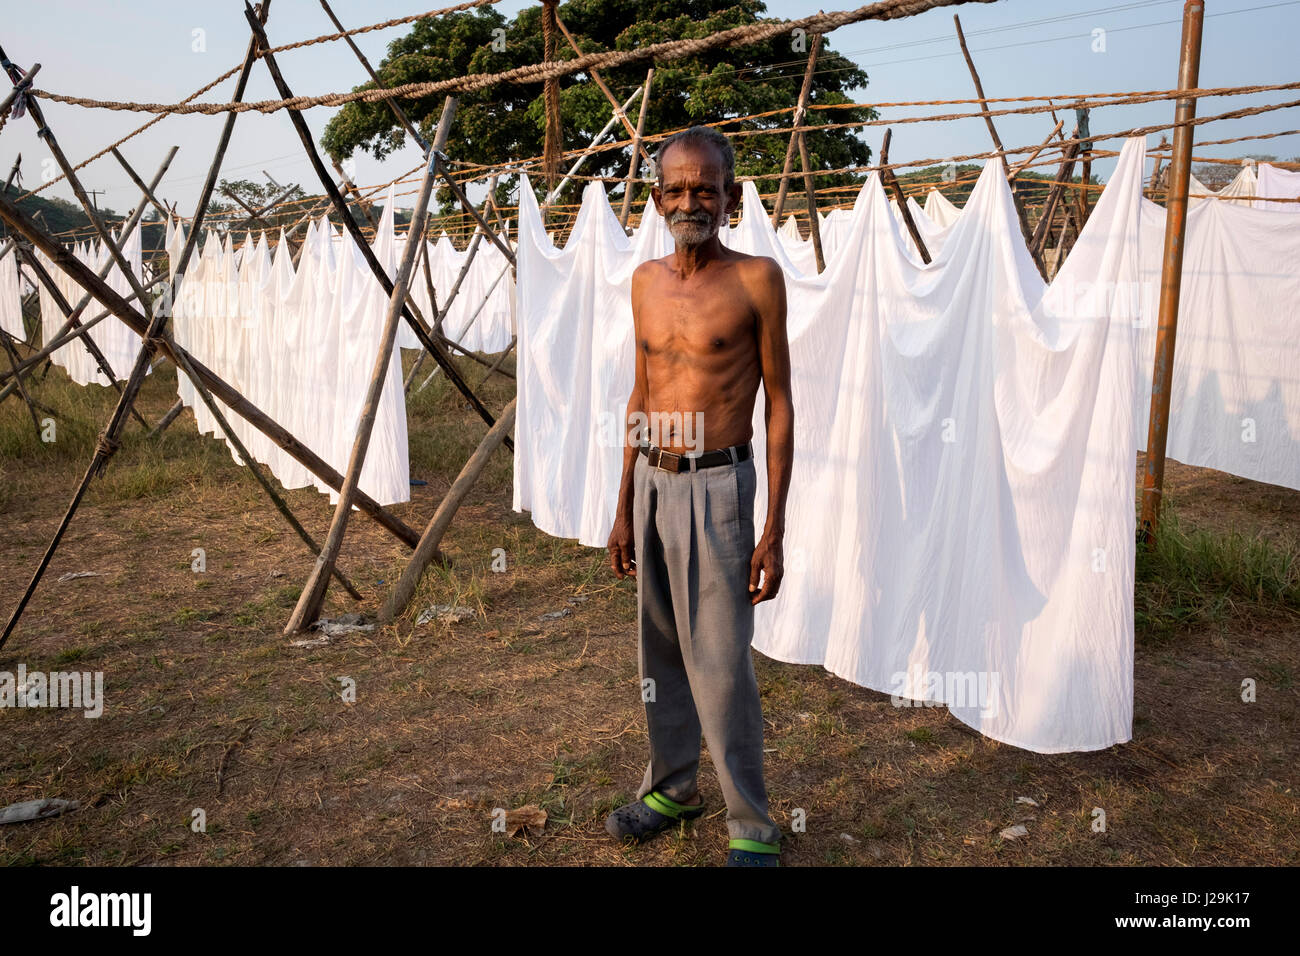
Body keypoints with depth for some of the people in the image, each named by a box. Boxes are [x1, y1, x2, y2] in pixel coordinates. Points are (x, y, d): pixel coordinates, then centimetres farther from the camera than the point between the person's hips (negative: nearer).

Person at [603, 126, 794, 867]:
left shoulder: (756, 279, -7)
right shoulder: (646, 280, 10)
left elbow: (779, 405, -6)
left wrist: (774, 529, -10)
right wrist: (624, 507, 15)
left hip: (716, 486, -6)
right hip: (652, 482, 6)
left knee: (721, 664, -2)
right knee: (663, 651, 16)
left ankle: (754, 828, 15)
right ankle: (673, 785, 35)